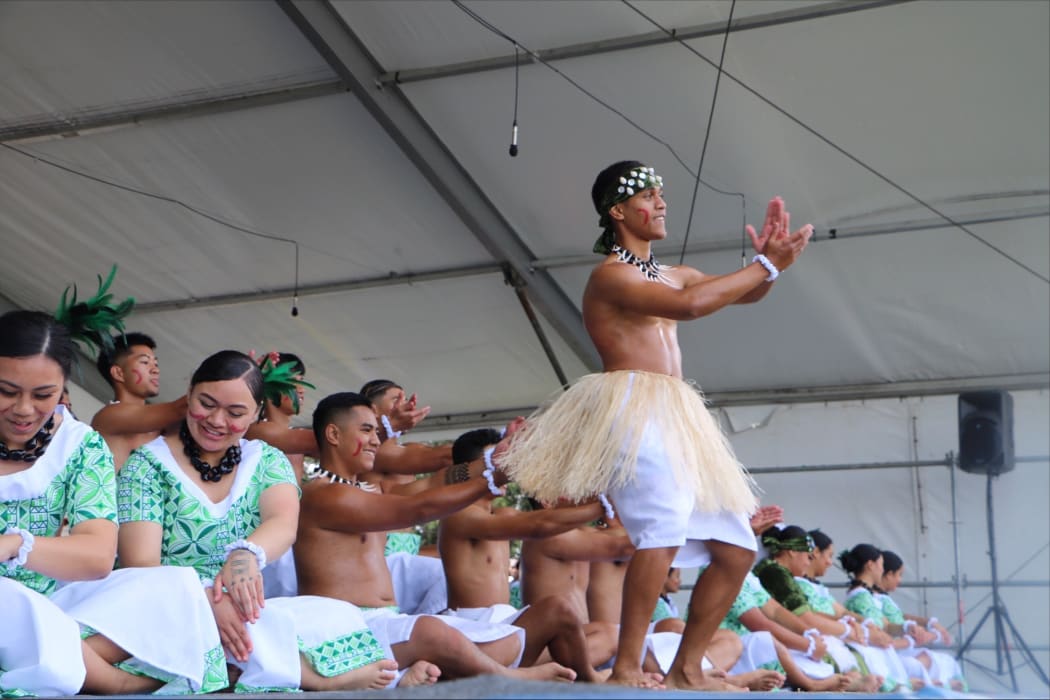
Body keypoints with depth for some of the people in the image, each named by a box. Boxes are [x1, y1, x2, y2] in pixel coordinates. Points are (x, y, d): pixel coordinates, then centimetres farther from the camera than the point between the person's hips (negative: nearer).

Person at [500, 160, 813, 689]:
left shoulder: (668, 274, 23)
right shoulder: (610, 274, -4)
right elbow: (688, 305, -20)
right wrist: (767, 265, -14)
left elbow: (745, 294, 24)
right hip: (633, 408, -9)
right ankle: (627, 669, -29)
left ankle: (686, 669, 12)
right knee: (664, 530, -31)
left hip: (677, 420, 9)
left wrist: (767, 259, 2)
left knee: (737, 547, 6)